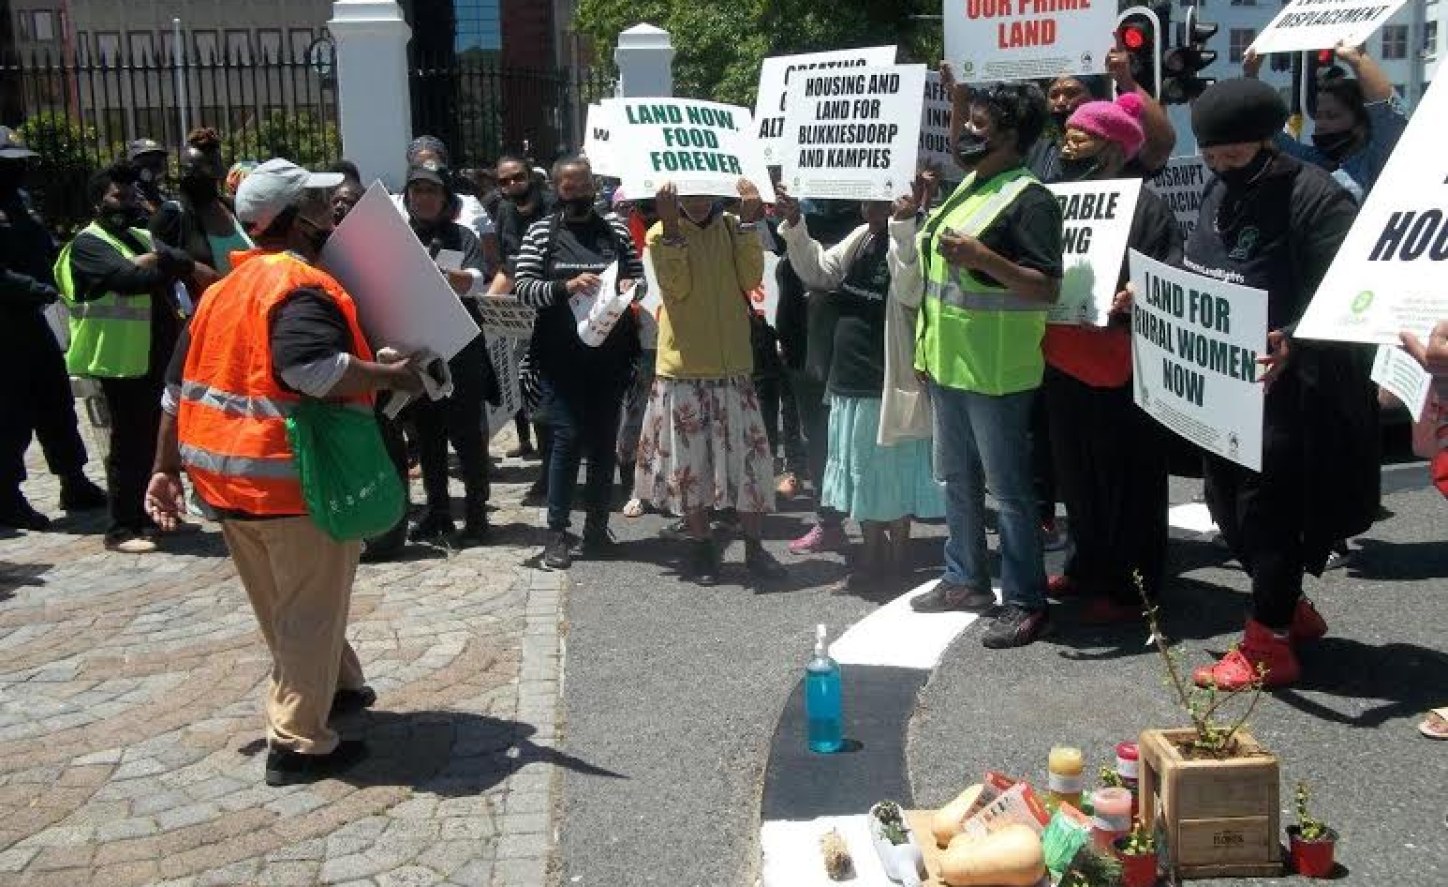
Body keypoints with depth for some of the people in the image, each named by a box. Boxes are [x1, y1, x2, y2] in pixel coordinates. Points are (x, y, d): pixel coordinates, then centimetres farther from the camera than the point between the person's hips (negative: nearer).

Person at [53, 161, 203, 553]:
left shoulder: (142, 237, 18)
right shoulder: (88, 244, -5)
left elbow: (182, 260, 1)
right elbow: (128, 278, -22)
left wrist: (155, 261, -17)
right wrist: (166, 268, -9)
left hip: (161, 357, 8)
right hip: (125, 361, -8)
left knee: (158, 440, 15)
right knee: (130, 445, -4)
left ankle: (149, 515, 28)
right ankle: (122, 530, 3)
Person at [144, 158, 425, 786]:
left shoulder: (226, 287, 12)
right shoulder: (302, 287, -16)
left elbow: (181, 384, 14)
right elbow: (311, 368, -34)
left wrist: (167, 467, 19)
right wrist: (394, 375, -22)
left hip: (225, 475, 9)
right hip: (292, 478, -9)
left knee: (284, 605, 22)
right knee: (312, 609, 3)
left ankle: (335, 686, 41)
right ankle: (298, 743, 8)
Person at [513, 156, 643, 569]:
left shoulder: (616, 228, 10)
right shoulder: (541, 232, 3)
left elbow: (640, 277, 15)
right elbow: (523, 287, -4)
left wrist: (631, 286, -9)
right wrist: (566, 287, -20)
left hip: (611, 354, 3)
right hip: (561, 357, -3)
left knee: (604, 441, 8)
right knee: (568, 438, -4)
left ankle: (597, 528, 18)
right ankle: (557, 532, 6)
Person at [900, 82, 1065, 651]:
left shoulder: (1029, 199, -13)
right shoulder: (968, 186, 13)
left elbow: (1048, 289, -20)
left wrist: (981, 256, -29)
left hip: (994, 370, -9)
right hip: (948, 364, 9)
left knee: (1008, 487, -1)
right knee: (956, 480, 18)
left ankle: (1026, 602, 9)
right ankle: (965, 579, 31)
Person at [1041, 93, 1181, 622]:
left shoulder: (1143, 204, -9)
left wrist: (1138, 298, -31)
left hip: (1119, 365, -7)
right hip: (1064, 360, 7)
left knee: (1125, 477, 3)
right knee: (1075, 472, 17)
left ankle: (1130, 586, 15)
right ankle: (1088, 568, 34)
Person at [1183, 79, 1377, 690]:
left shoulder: (1315, 197, -18)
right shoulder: (1218, 193, 8)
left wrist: (1293, 341, -40)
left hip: (1287, 387, -9)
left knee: (1268, 509, -2)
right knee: (1227, 502, 16)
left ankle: (1269, 644, 11)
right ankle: (1291, 608, 35)